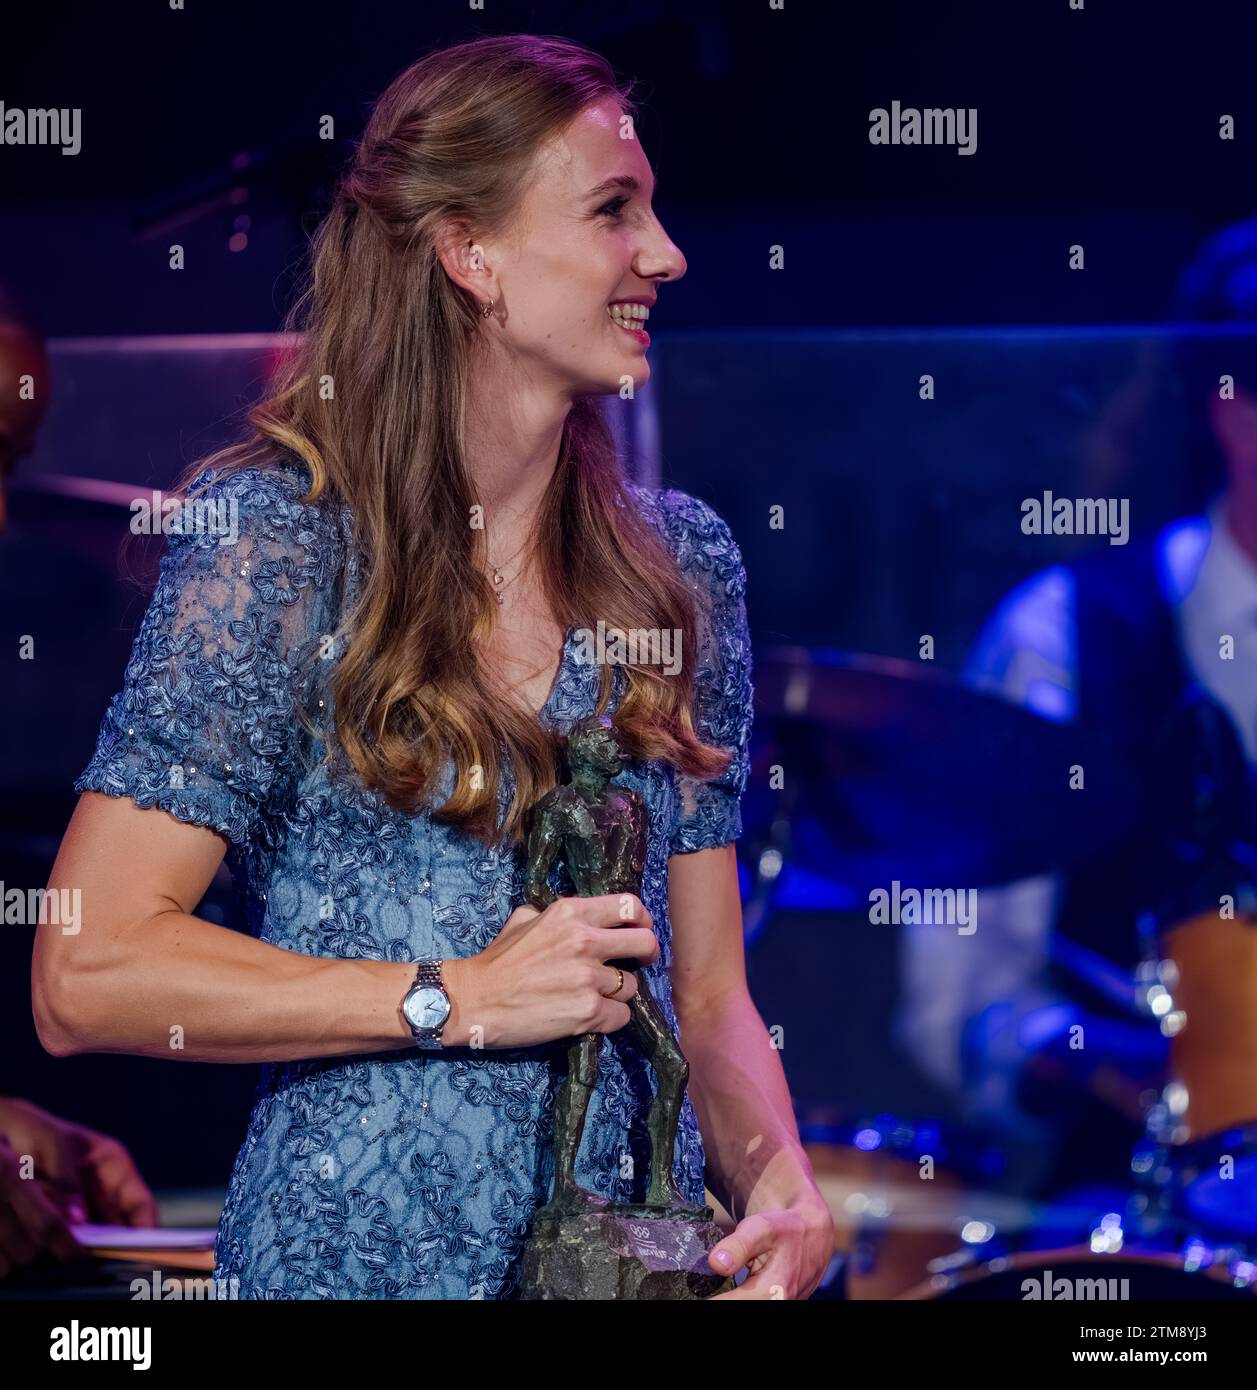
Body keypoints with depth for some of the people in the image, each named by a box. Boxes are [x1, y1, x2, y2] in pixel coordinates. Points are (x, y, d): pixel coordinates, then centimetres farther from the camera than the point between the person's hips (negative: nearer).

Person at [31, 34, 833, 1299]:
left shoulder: (679, 559, 4)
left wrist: (780, 1184, -12)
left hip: (644, 1249, 5)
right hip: (360, 1253, -4)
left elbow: (709, 984, 7)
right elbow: (86, 975, -16)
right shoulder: (274, 541, -11)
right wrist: (459, 999, -16)